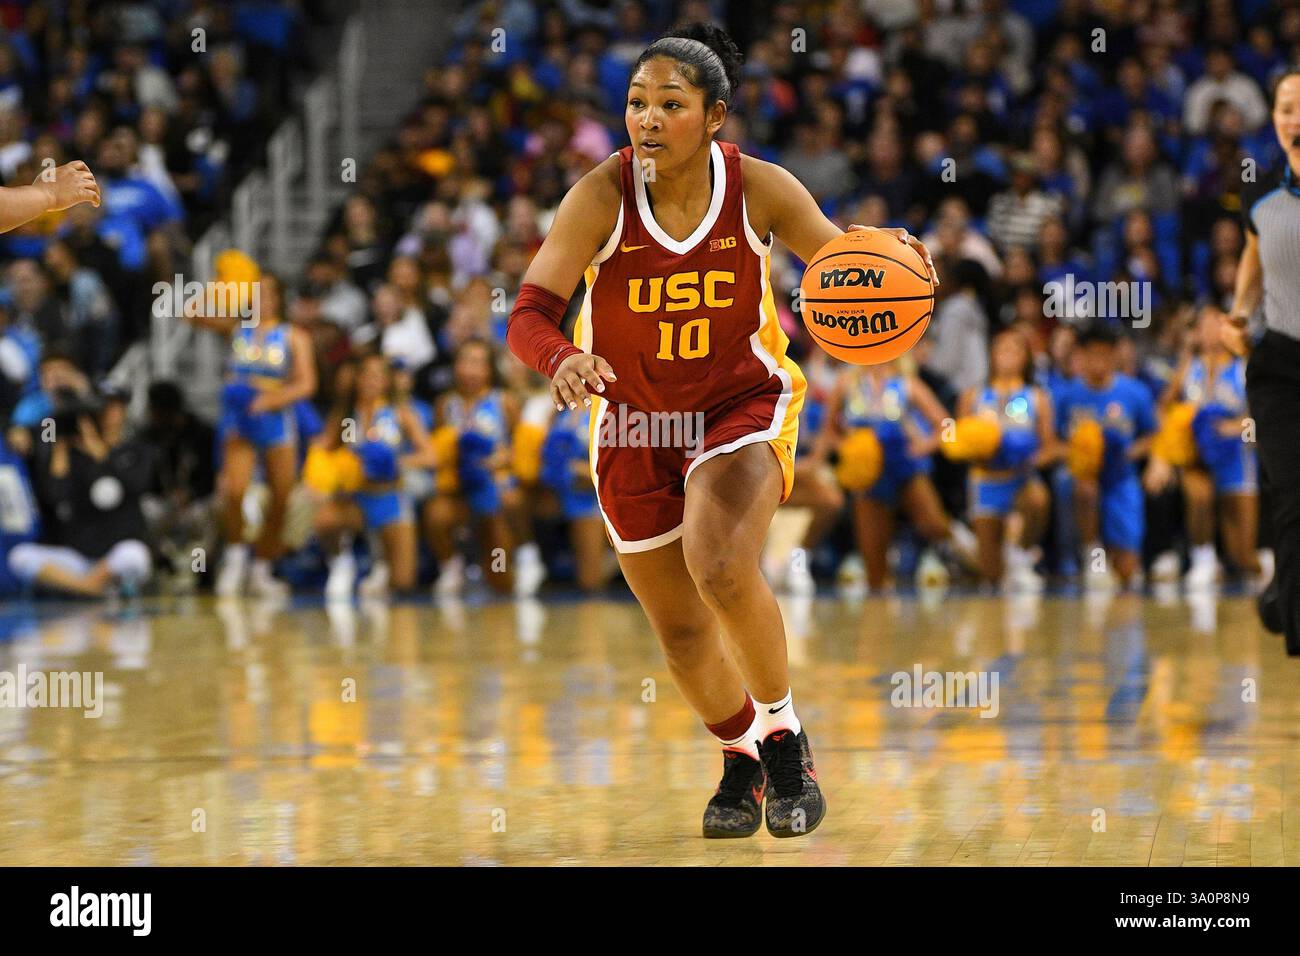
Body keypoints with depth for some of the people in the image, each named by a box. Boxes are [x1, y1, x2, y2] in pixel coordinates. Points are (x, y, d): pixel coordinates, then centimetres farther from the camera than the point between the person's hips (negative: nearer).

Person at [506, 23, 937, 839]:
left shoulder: (759, 189, -17)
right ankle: (742, 761, 41)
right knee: (683, 634, 10)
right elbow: (529, 315, -25)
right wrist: (562, 360, -48)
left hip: (743, 404, -2)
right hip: (633, 420, 2)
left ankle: (785, 736, -4)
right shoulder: (602, 197, -20)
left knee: (722, 566, -30)